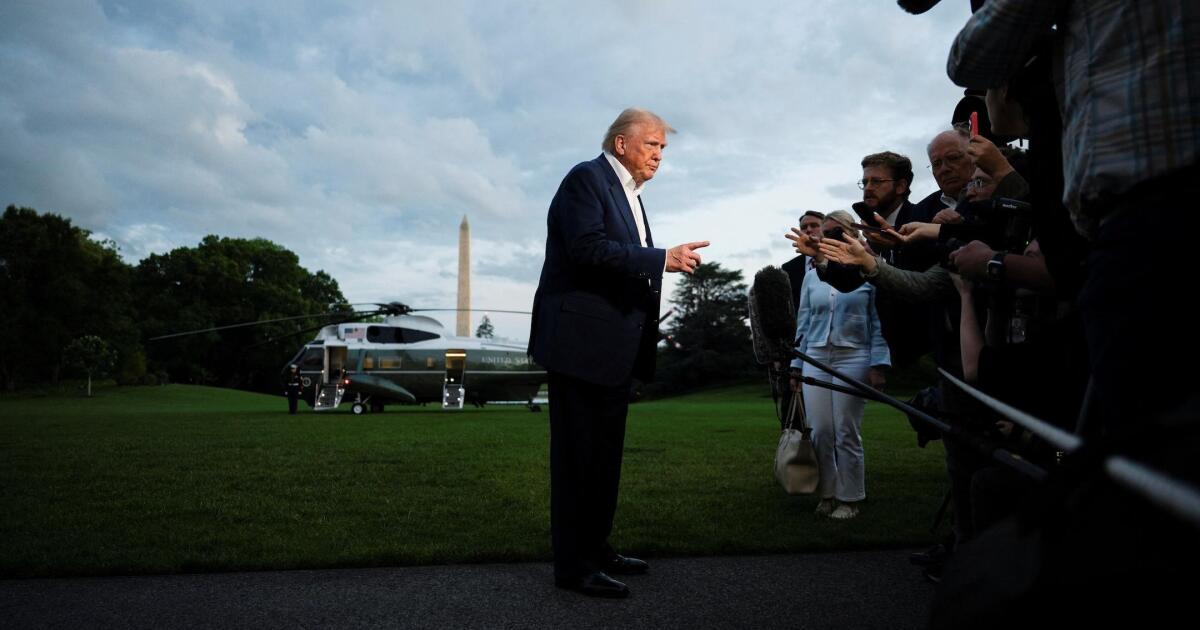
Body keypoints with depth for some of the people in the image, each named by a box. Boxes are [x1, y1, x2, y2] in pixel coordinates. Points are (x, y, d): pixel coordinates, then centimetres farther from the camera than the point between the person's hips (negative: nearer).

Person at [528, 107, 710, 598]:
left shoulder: (628, 194, 21)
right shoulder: (586, 179, -8)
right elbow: (587, 247, -22)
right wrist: (663, 258, -23)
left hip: (613, 346, 10)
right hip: (580, 341, -10)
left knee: (605, 453, 15)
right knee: (578, 454, -4)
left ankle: (596, 548, 26)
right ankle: (573, 564, 5)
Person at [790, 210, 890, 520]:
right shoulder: (812, 277, 11)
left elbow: (879, 324, 0)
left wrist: (878, 365, -9)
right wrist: (796, 367, 10)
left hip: (853, 358, -3)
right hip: (816, 358, 3)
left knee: (847, 433, 0)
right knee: (820, 432, 1)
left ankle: (849, 498, 14)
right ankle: (827, 493, 17)